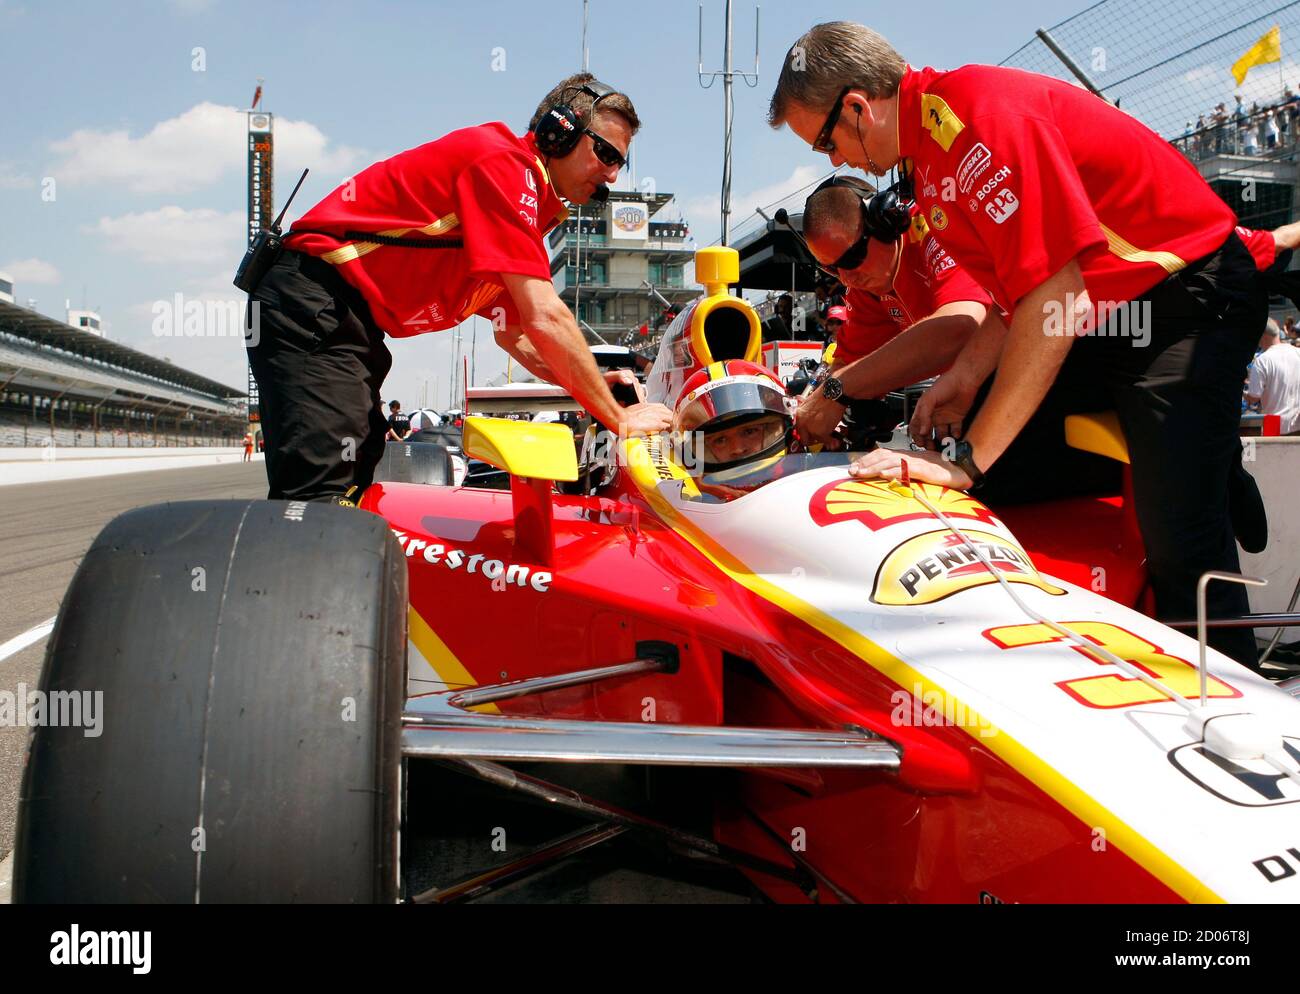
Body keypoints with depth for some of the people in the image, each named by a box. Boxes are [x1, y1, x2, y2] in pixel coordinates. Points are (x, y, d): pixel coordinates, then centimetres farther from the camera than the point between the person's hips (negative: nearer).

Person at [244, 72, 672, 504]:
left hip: (352, 322, 11)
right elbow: (544, 317, -20)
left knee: (352, 490, 9)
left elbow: (513, 331, 20)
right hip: (314, 304, -11)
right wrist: (618, 417, -13)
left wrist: (593, 386, 5)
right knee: (322, 497, -20)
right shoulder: (503, 159, -12)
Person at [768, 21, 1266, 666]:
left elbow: (1056, 297, -29)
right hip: (1100, 320, 10)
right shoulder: (929, 152, 6)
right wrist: (969, 372, -3)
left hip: (1187, 298, -9)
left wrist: (968, 460, -26)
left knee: (1179, 542, -15)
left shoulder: (977, 112, -24)